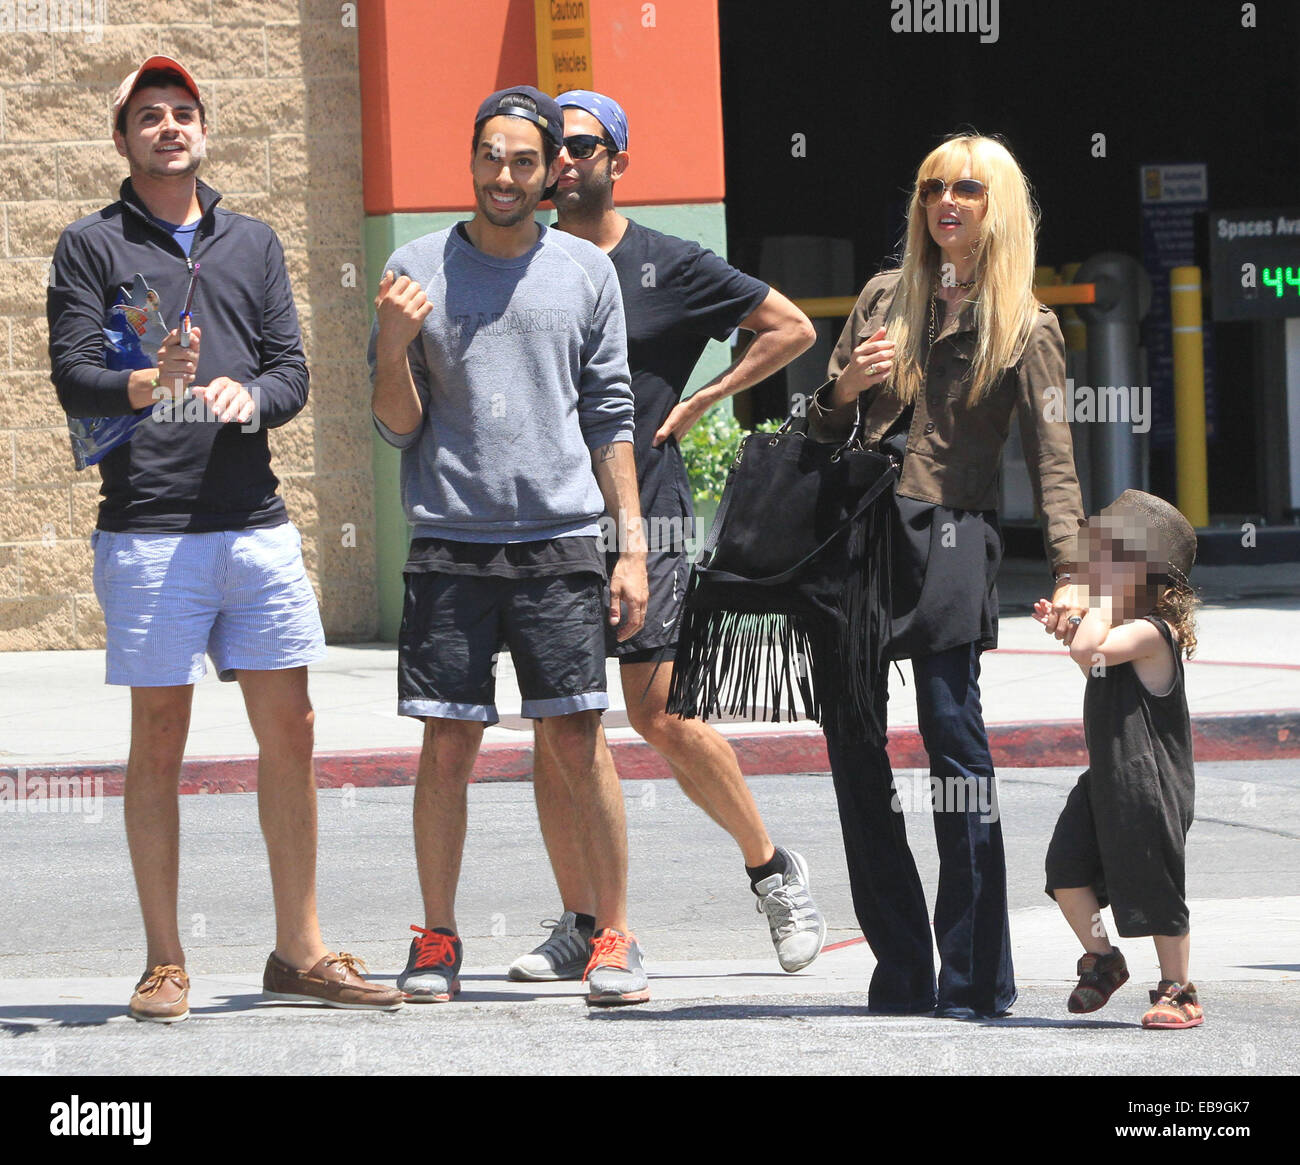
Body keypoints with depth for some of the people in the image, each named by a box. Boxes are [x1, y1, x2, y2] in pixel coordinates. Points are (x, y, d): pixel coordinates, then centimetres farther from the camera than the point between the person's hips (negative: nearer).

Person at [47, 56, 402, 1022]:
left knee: (289, 733, 4)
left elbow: (293, 372, 11)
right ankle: (165, 967, 5)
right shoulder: (93, 246, 4)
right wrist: (149, 383, -24)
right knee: (160, 740, -1)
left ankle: (300, 952, 13)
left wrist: (250, 397, -12)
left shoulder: (254, 243, 16)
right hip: (148, 532, -4)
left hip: (257, 526, 4)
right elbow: (73, 378, -4)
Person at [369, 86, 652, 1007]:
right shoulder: (419, 271, 6)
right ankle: (438, 942, 11)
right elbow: (400, 427, 7)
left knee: (578, 741, -4)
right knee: (447, 747, 0)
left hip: (561, 542, 0)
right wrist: (394, 348, -13)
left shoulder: (586, 273, 9)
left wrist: (633, 546, 4)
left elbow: (610, 419, 10)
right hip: (451, 546, 0)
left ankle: (615, 939, 4)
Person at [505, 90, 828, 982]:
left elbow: (792, 329, 6)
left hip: (645, 515, -4)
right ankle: (581, 923, 6)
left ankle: (773, 869, 10)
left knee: (661, 715, -9)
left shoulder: (670, 266, 1)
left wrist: (701, 401, 1)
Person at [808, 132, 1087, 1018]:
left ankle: (976, 979, -4)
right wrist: (845, 386, -1)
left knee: (954, 740, -9)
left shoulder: (1025, 327, 4)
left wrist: (1069, 573, -17)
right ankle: (901, 971, 7)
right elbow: (825, 431, 23)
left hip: (950, 541, -4)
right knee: (852, 744, 0)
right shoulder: (886, 298, 16)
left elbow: (1053, 455, -4)